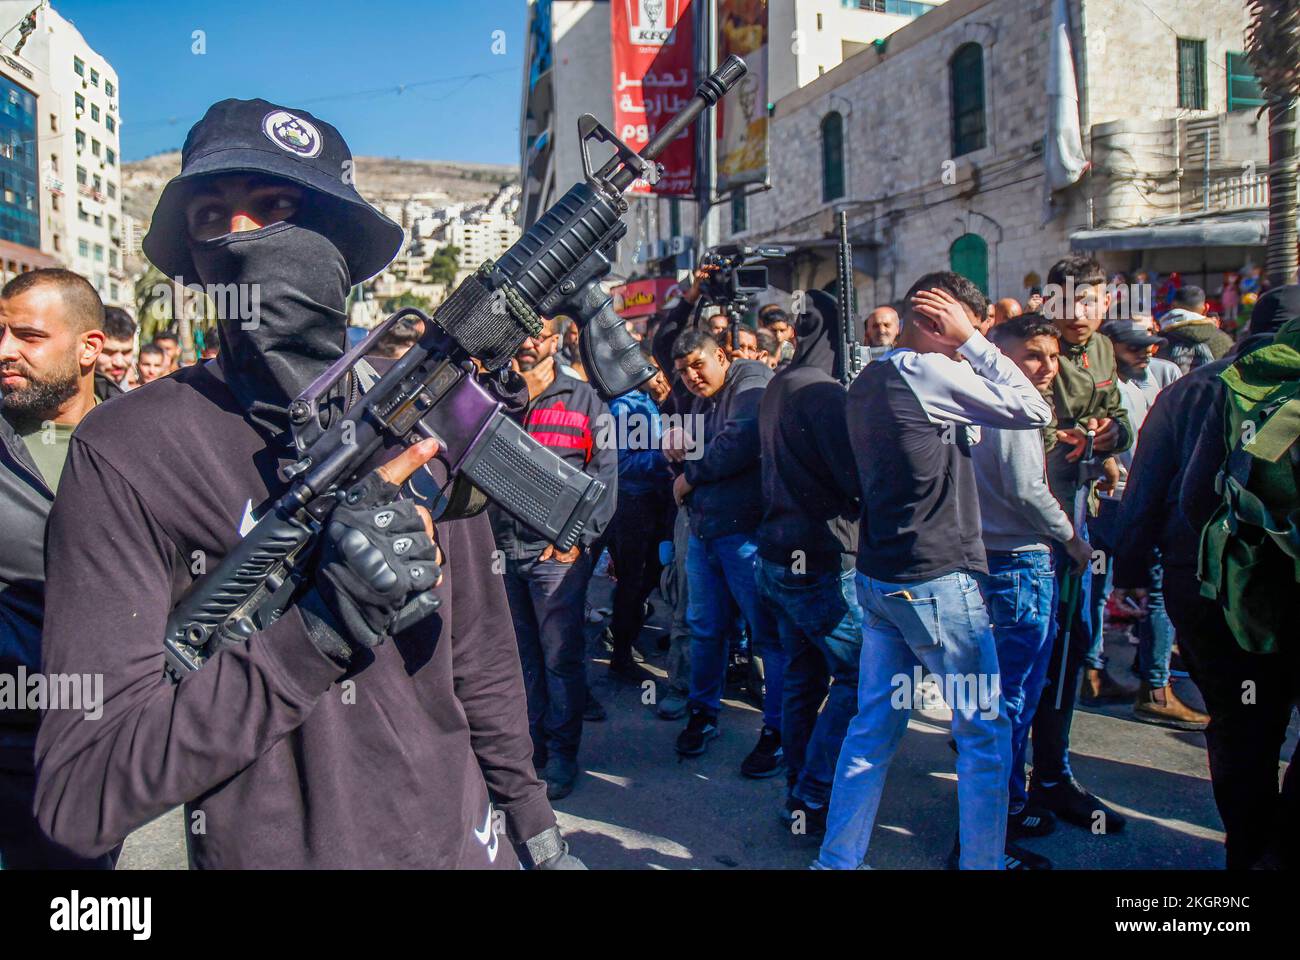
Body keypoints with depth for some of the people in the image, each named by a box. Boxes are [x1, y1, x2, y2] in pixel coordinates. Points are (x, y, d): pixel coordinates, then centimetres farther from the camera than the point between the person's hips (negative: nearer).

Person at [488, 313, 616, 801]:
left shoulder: (583, 400, 4)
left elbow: (604, 472, -1)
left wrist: (579, 536, -9)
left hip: (559, 550, -3)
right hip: (504, 549, 4)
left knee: (561, 657, 1)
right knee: (520, 657, 11)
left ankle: (561, 756, 13)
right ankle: (529, 748, 23)